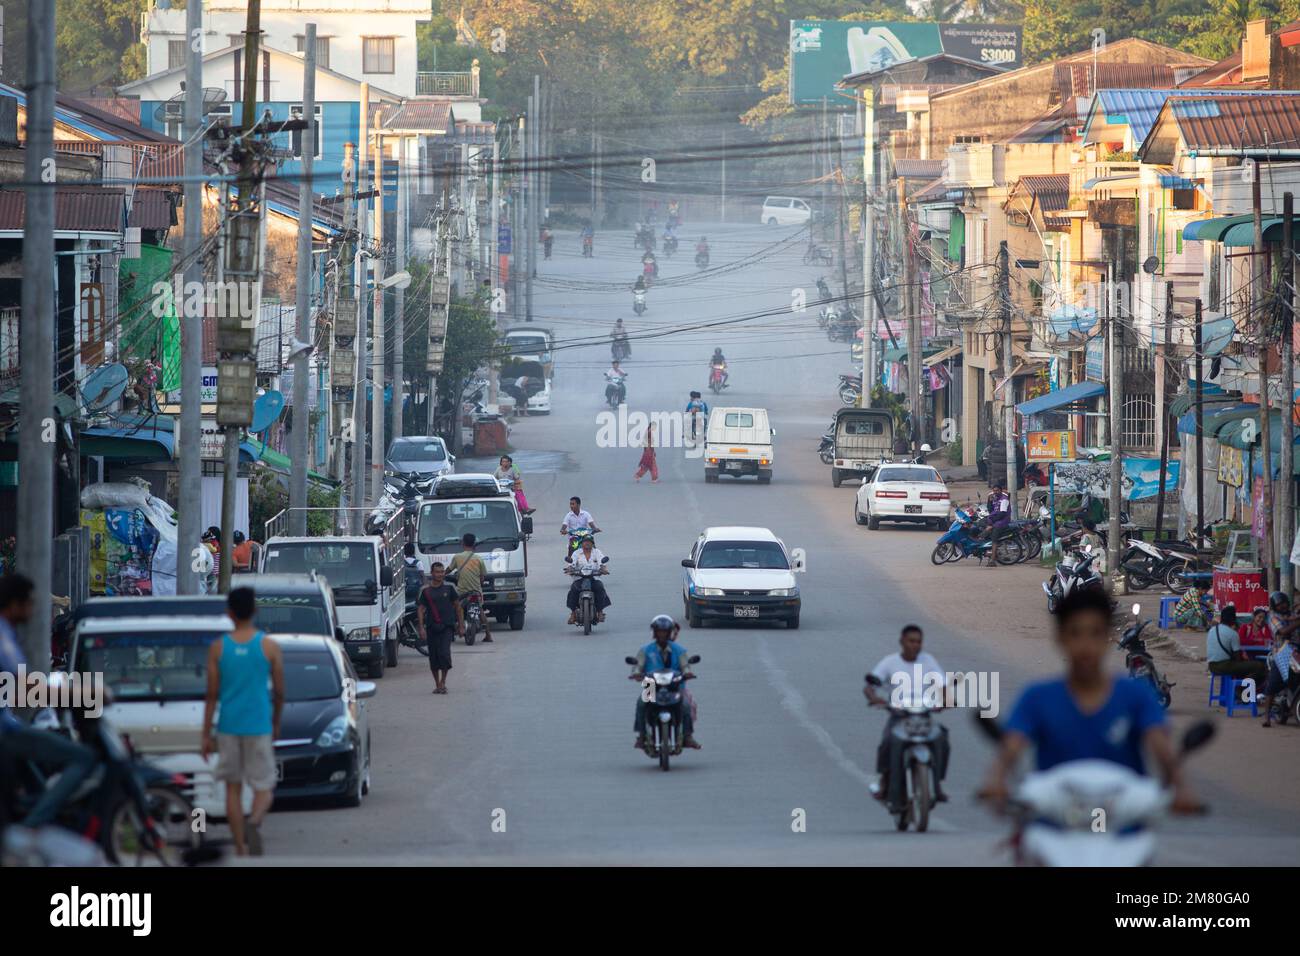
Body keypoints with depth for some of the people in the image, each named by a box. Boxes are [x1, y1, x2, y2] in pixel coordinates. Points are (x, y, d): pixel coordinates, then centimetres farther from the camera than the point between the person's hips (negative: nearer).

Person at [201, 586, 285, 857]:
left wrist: (206, 735, 4)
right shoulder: (269, 647, -4)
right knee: (264, 788, 2)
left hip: (228, 727, 1)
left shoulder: (217, 647, -1)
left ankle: (241, 849, 10)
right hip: (259, 727, -1)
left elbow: (212, 695, -1)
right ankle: (254, 821, -29)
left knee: (233, 788, 11)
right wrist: (276, 723, 19)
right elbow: (279, 692, 2)